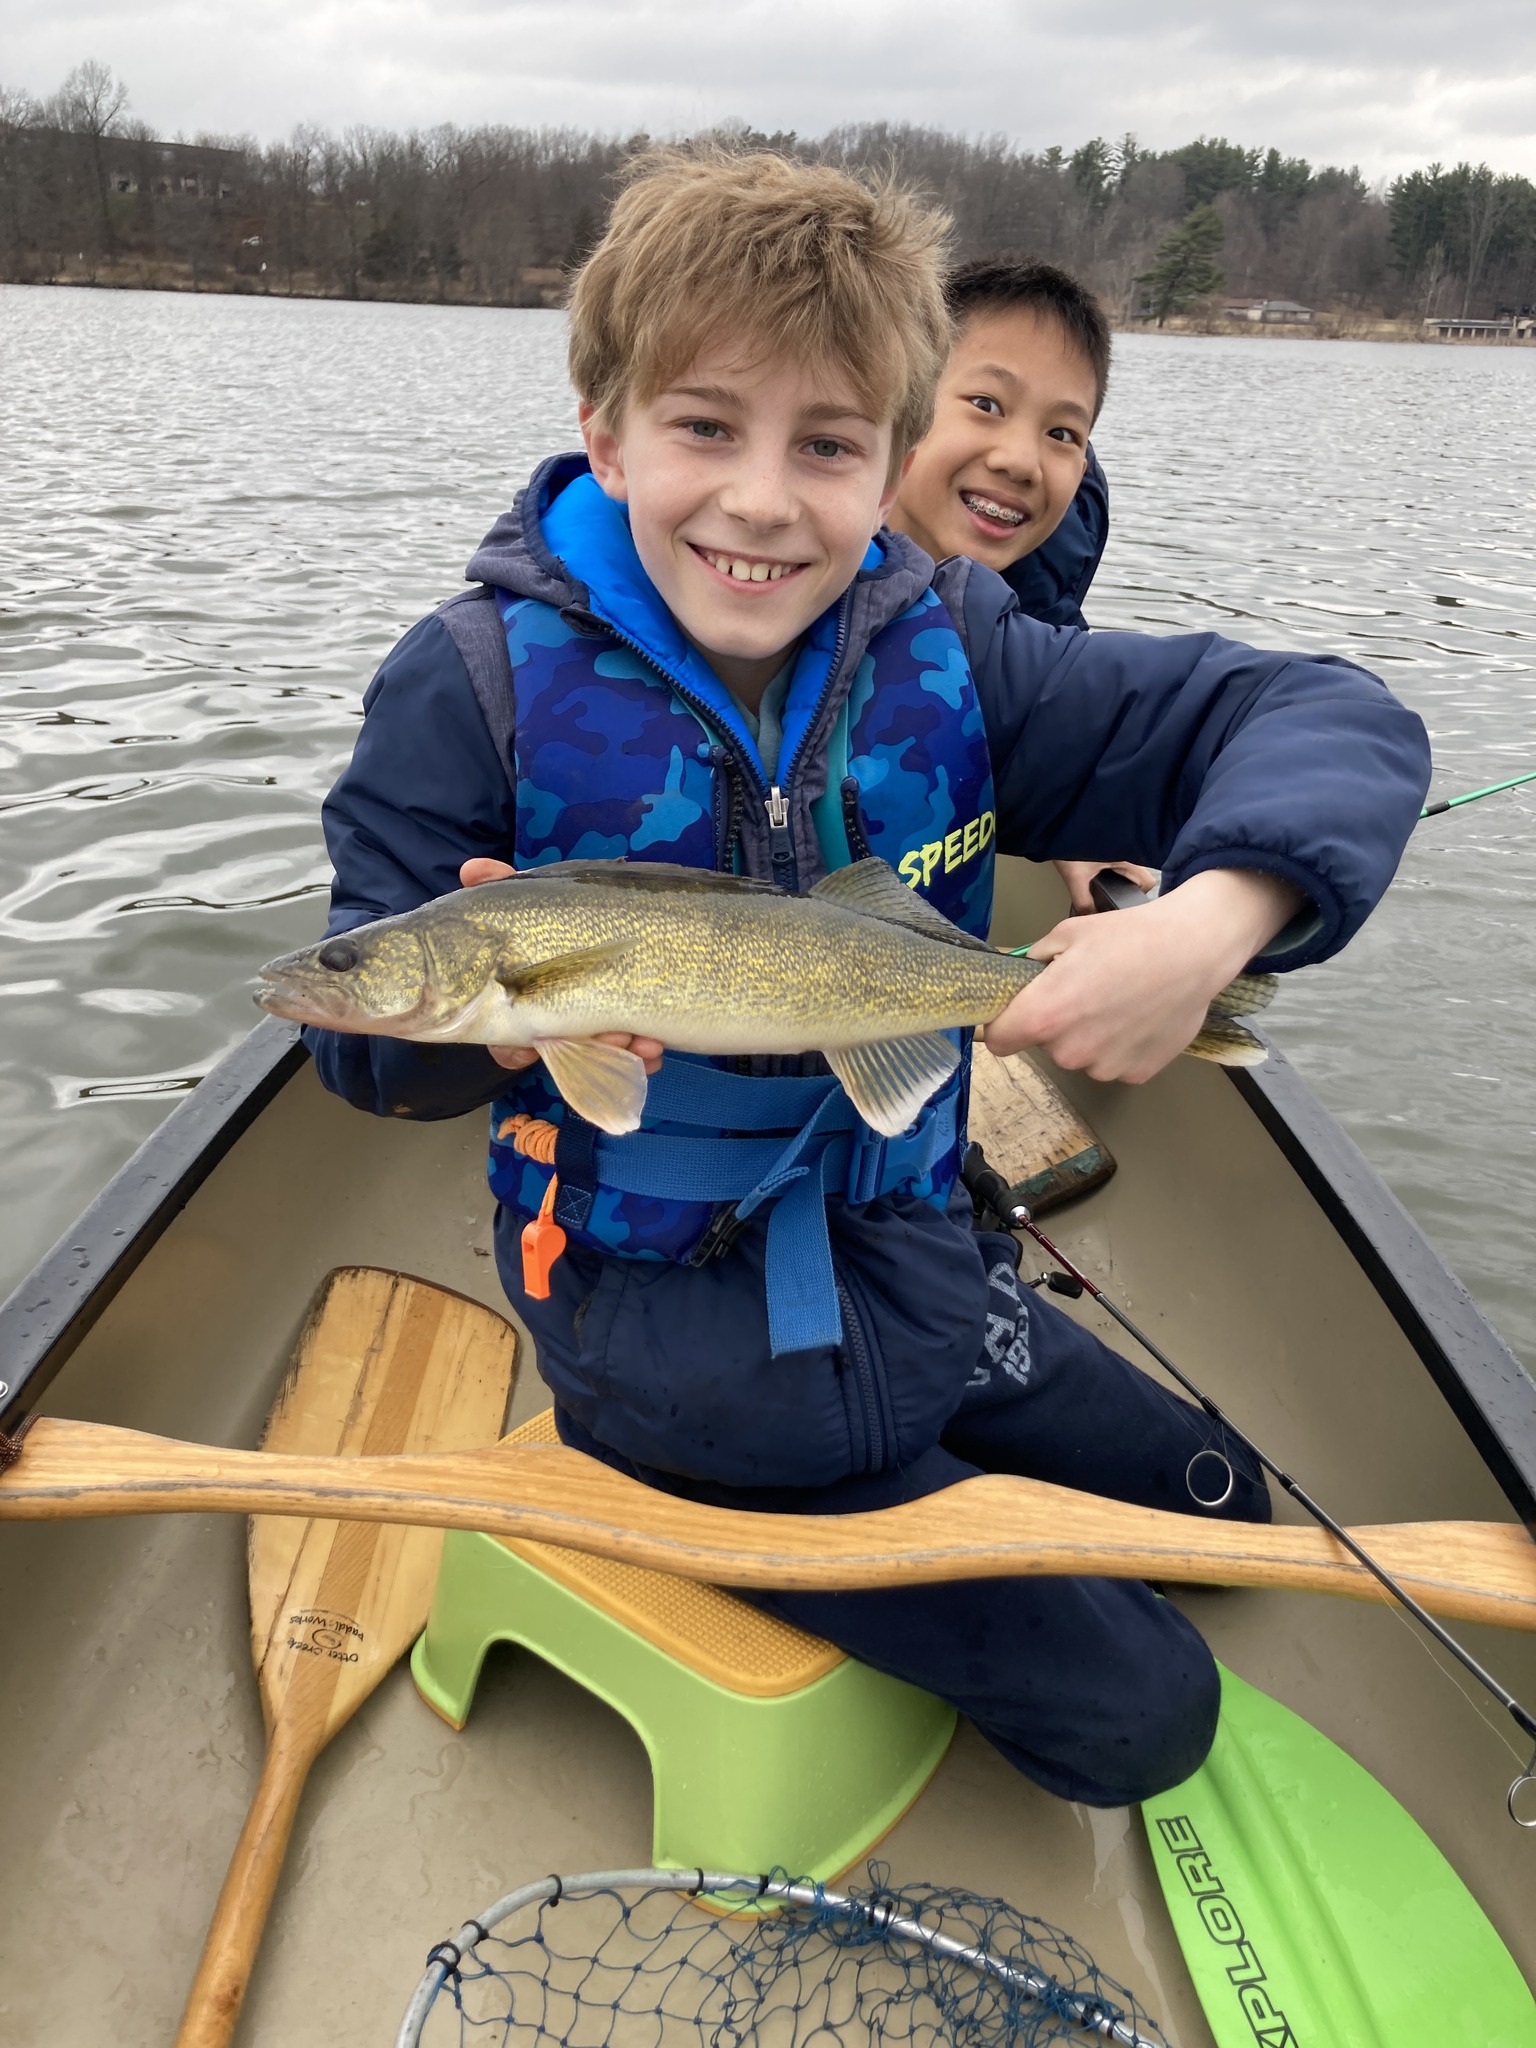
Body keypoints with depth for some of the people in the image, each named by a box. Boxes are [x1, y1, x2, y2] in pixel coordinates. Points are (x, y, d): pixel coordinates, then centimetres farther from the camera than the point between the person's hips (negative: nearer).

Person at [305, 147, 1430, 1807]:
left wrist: (1211, 916, -33)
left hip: (903, 1252, 5)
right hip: (655, 1305, -5)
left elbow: (1336, 724, -12)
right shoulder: (483, 680, -17)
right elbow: (361, 1035, -10)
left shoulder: (943, 653, -10)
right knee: (1138, 1712, 1)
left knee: (1219, 1512, 22)